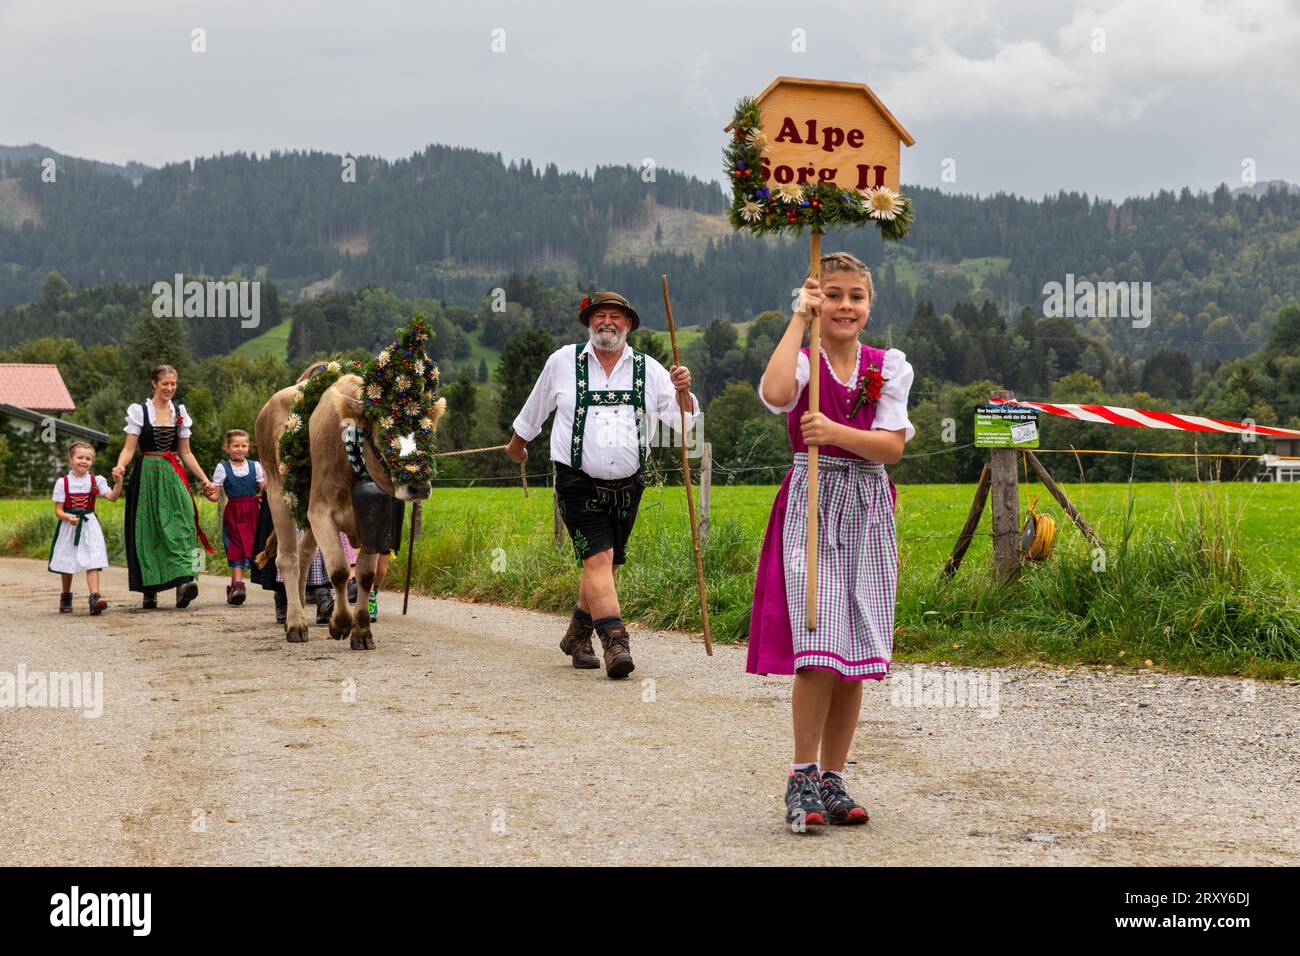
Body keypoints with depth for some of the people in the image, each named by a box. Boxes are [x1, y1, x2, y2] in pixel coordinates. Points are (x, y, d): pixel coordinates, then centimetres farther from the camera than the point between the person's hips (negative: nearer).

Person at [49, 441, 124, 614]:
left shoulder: (95, 481, 0)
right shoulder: (63, 482, -3)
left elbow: (112, 497, -14)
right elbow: (58, 510, -3)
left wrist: (118, 482, -31)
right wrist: (68, 517, -24)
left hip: (89, 525, 0)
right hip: (69, 527, 0)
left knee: (92, 562, -13)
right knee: (68, 563, 10)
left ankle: (95, 598, -25)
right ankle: (65, 598, 28)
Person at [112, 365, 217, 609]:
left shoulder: (180, 412, 12)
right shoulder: (139, 411, 3)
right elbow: (129, 448, -2)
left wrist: (204, 479, 15)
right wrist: (120, 466, -22)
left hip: (173, 476, 2)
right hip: (147, 477, -2)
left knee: (180, 524, -15)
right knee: (147, 531, 0)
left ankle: (185, 579, -27)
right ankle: (149, 591, 6)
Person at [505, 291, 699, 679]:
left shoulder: (648, 369, 5)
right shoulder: (563, 361, 3)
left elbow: (683, 420, 1)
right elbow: (534, 410, 18)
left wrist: (682, 391, -19)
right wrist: (516, 444, 30)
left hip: (626, 487, 3)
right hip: (578, 483, -3)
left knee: (605, 566, 11)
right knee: (598, 558, -17)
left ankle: (577, 636, 31)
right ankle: (615, 643, -23)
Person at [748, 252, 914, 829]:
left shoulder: (888, 367, 8)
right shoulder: (803, 360, 0)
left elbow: (892, 446, -4)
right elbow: (775, 394, -25)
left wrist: (835, 432, -20)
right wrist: (799, 320, -16)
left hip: (867, 512, 4)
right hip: (810, 505, -3)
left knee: (856, 655, 5)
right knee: (818, 650, -14)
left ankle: (832, 779, 14)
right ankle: (802, 778, -4)